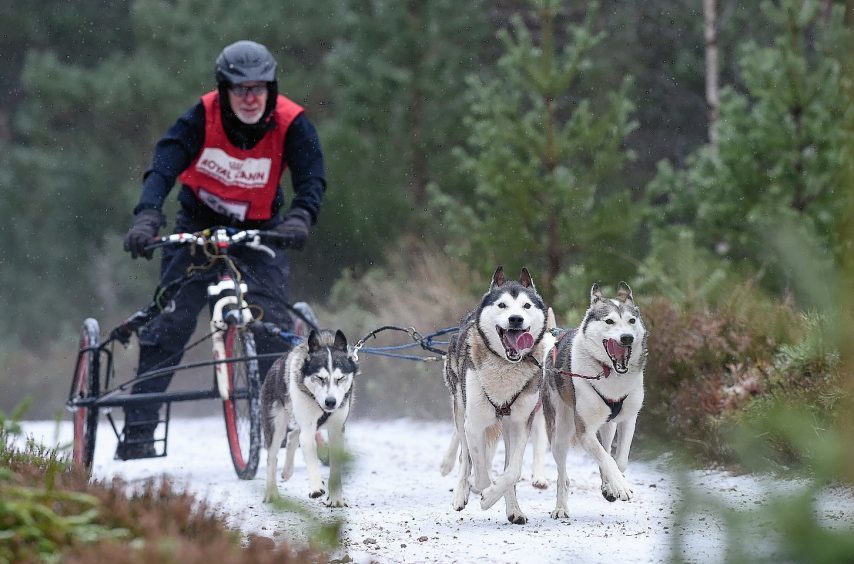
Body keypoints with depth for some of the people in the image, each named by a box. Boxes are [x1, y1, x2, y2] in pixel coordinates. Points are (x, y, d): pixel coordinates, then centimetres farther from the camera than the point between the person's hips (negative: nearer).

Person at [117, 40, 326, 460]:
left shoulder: (291, 124, -19)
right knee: (170, 321, -9)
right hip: (199, 224, -1)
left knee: (271, 321, -16)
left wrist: (300, 217, -49)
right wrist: (147, 217, -50)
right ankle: (138, 429, -5)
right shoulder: (202, 117, -22)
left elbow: (312, 177, -27)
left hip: (259, 231, 1)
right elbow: (164, 165, -32)